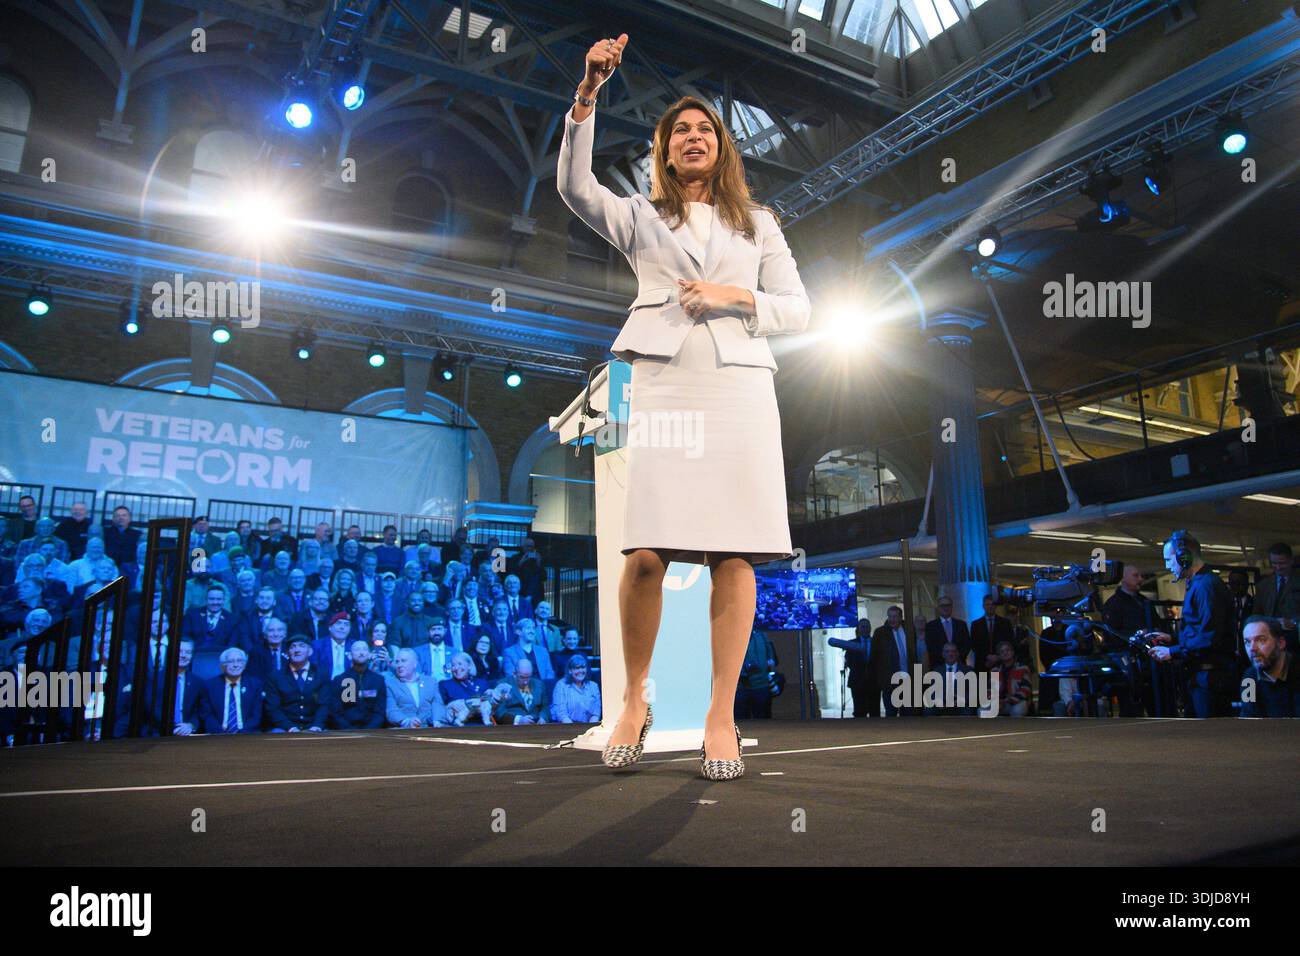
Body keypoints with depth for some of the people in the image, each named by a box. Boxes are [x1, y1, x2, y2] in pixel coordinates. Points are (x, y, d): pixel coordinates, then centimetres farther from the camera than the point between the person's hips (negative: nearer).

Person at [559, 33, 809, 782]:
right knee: (646, 556, -10)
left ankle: (722, 716, 4)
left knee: (735, 557, -5)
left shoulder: (758, 224, 22)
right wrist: (589, 92, -7)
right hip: (662, 388, -1)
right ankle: (635, 702, 9)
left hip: (739, 390, 1)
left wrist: (736, 297, -2)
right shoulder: (641, 218, 19)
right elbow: (575, 187, 1)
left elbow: (798, 310, 16)